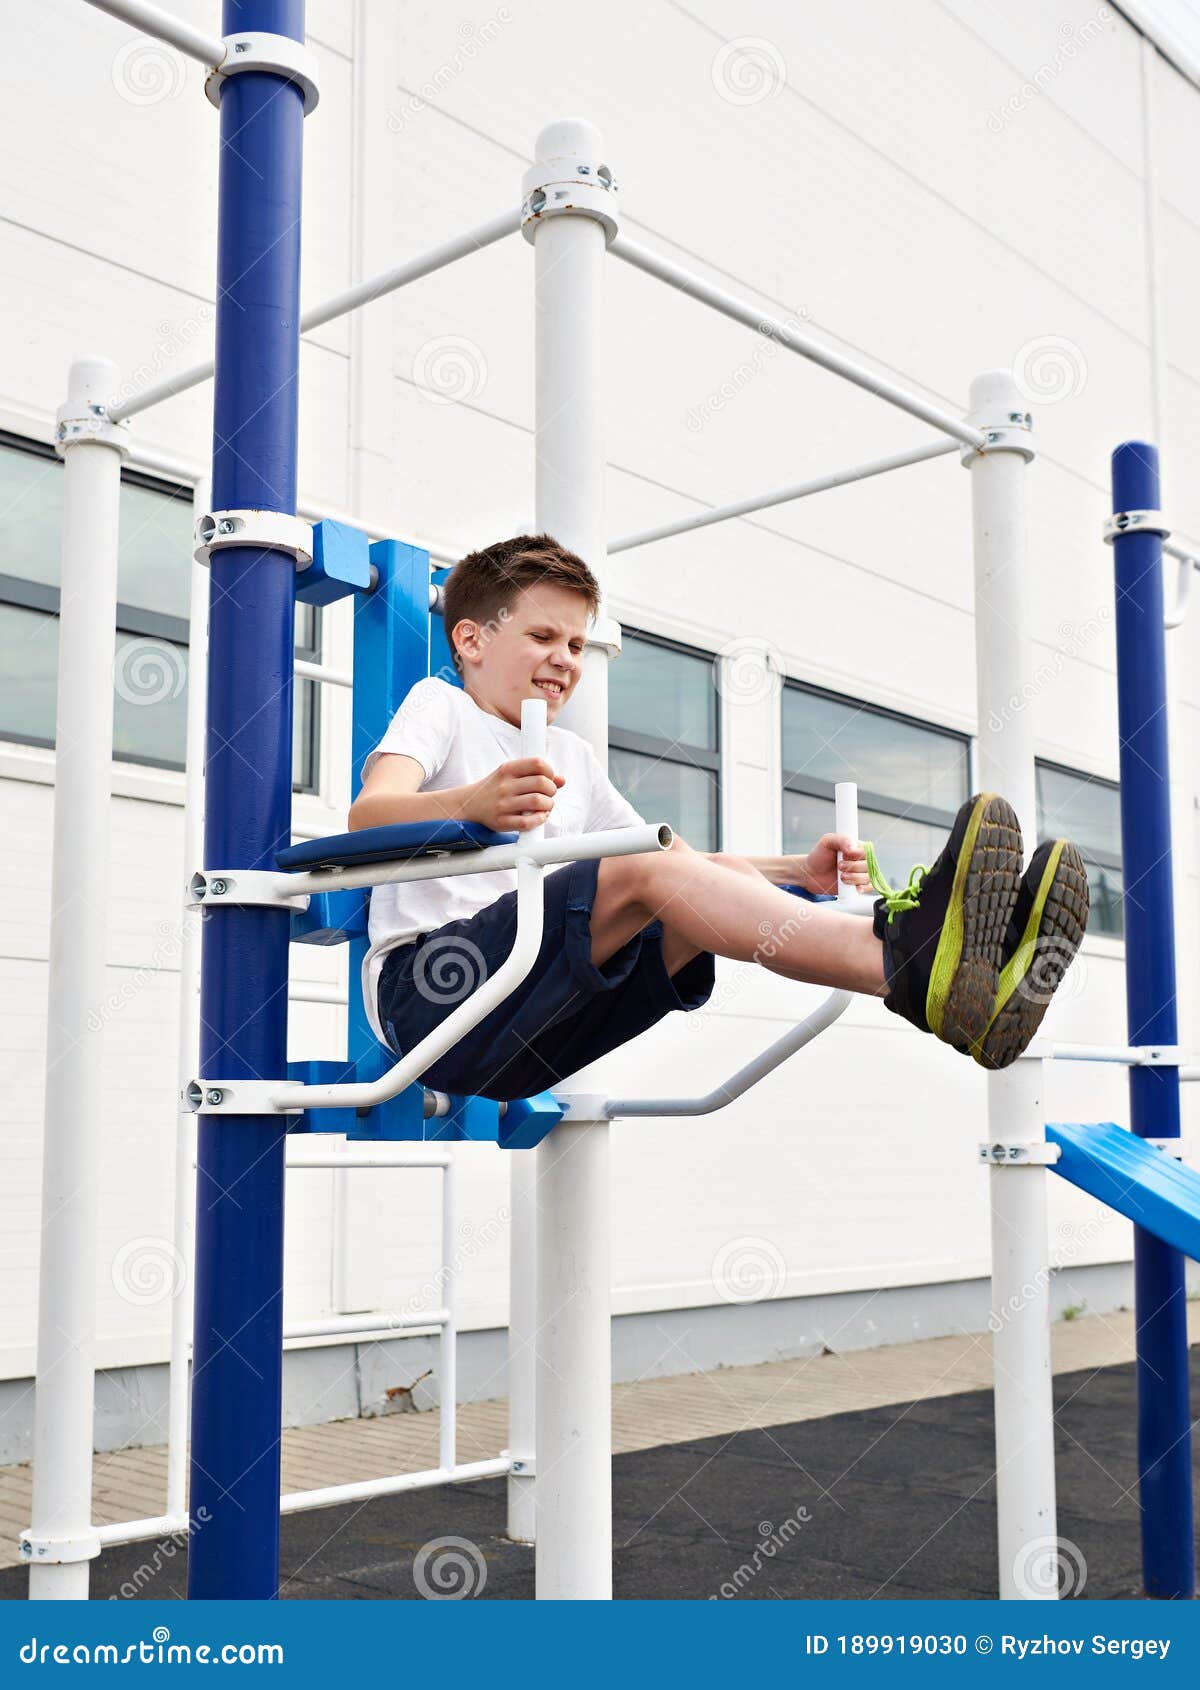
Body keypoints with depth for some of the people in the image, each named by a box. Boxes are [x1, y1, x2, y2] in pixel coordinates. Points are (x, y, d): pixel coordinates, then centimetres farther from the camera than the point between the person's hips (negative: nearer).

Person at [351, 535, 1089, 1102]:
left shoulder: (572, 756, 29)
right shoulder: (440, 705, 9)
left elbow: (688, 866, 25)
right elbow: (368, 817, -12)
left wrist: (799, 872, 5)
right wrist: (473, 804, -36)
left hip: (540, 1030, 6)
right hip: (429, 987, -6)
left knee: (707, 889, -20)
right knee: (648, 870, -30)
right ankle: (909, 964, -54)